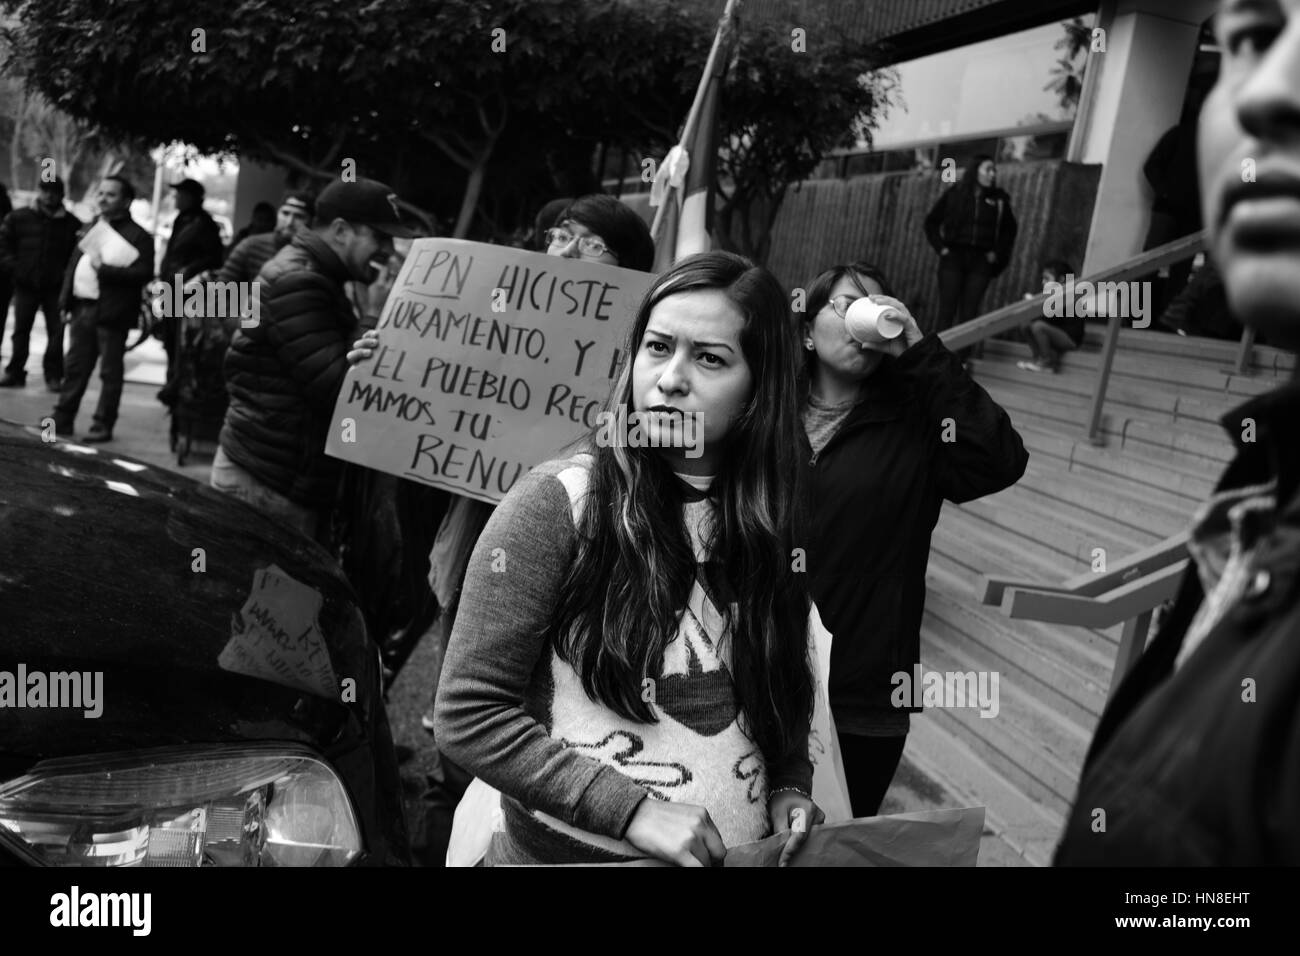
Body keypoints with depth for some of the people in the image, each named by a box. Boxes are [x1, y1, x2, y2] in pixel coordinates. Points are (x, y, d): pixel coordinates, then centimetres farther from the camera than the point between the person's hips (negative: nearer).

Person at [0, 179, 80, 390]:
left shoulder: (71, 224, 0)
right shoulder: (18, 218, 5)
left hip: (55, 287, -1)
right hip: (25, 285, 2)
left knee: (56, 331, -3)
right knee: (21, 330, 7)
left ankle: (53, 375, 6)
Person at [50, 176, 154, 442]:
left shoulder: (138, 236, -7)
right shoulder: (90, 229, 17)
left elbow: (144, 273, -18)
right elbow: (73, 263, 21)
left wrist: (104, 268, -22)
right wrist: (65, 300, 11)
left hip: (110, 313, -7)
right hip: (81, 309, 7)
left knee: (110, 372, 1)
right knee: (74, 368, 13)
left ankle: (103, 426, 8)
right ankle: (62, 420, 21)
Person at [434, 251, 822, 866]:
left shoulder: (770, 518, -3)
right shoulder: (557, 503, -17)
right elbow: (469, 715, -17)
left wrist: (789, 786, -7)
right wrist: (632, 809, -21)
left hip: (746, 854, 4)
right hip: (568, 850, -4)